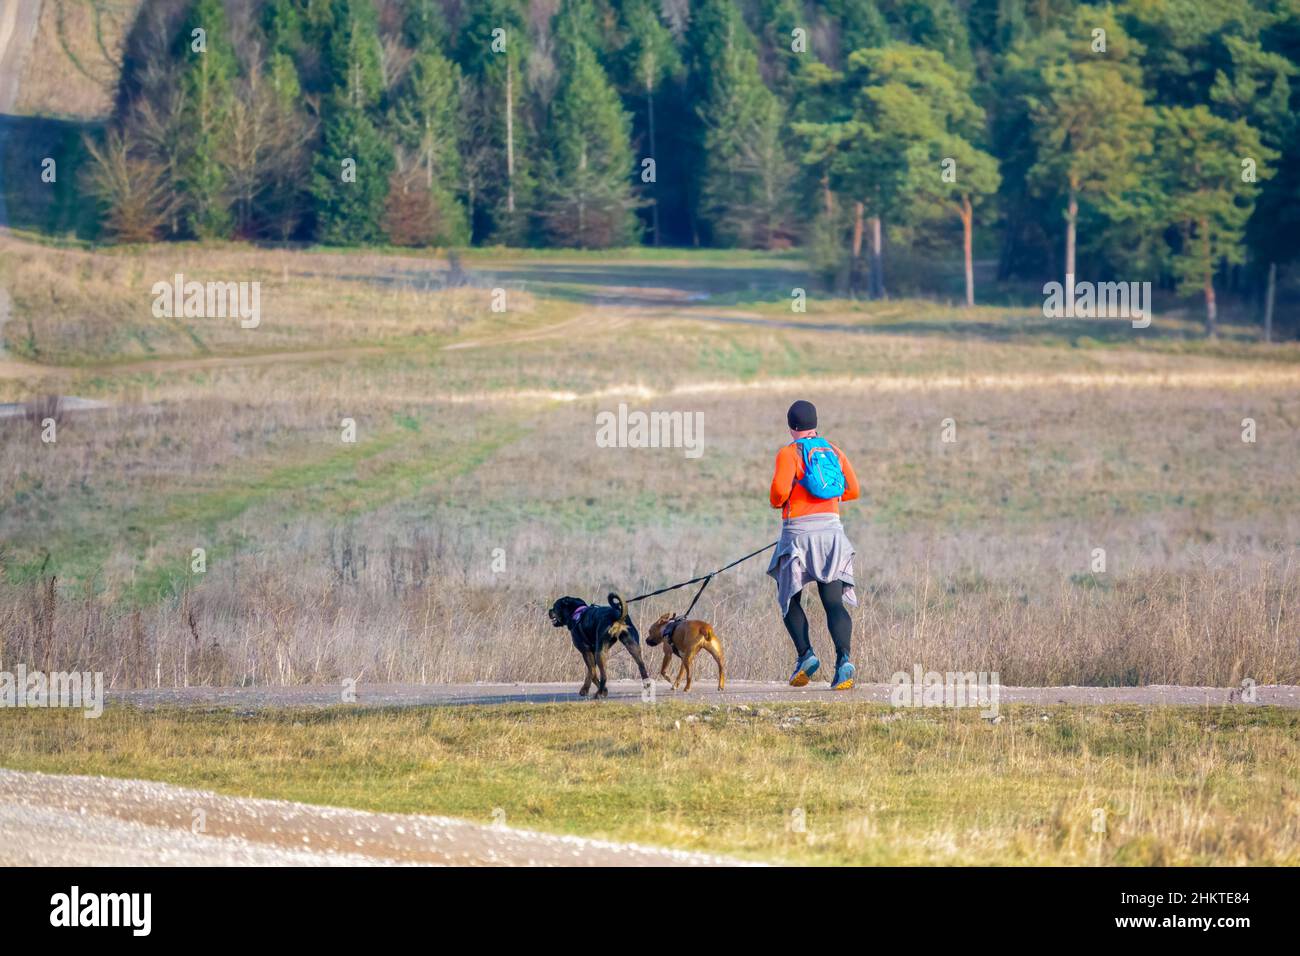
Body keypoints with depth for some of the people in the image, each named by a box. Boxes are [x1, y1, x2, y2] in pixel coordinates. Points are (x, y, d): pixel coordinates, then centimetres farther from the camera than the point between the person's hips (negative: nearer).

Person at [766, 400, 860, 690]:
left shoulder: (788, 453, -4)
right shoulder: (833, 450, 11)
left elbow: (780, 490, -16)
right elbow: (852, 490, 12)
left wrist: (776, 501, 6)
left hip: (799, 531, -3)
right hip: (832, 529, 3)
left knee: (790, 600, 12)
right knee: (834, 603, -2)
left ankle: (805, 654, -5)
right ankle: (843, 658, -22)